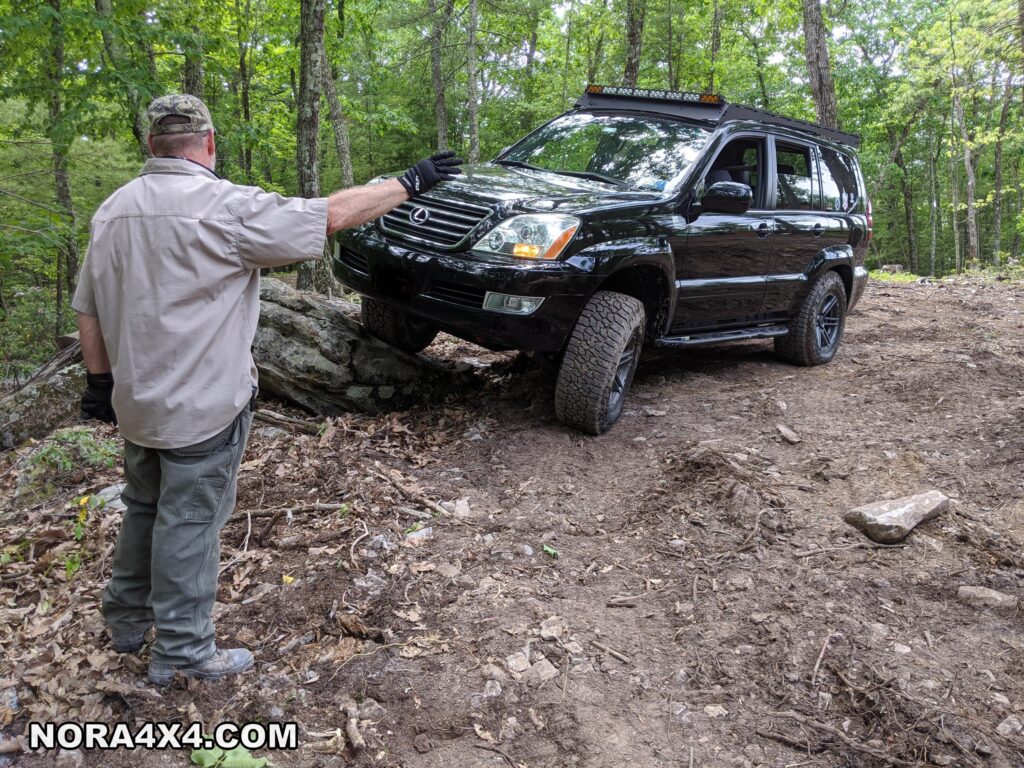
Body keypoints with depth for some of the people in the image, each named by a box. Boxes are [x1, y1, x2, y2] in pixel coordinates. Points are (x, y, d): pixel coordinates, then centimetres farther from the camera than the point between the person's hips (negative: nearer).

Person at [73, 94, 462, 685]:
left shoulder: (114, 209, 5)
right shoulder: (222, 206, -19)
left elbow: (89, 310, 9)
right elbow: (333, 214, -18)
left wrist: (100, 378, 18)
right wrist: (409, 184, -9)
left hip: (138, 398, 8)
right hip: (201, 404, -7)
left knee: (145, 509, 23)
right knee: (189, 523, 4)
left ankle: (127, 620, 39)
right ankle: (182, 651, 18)